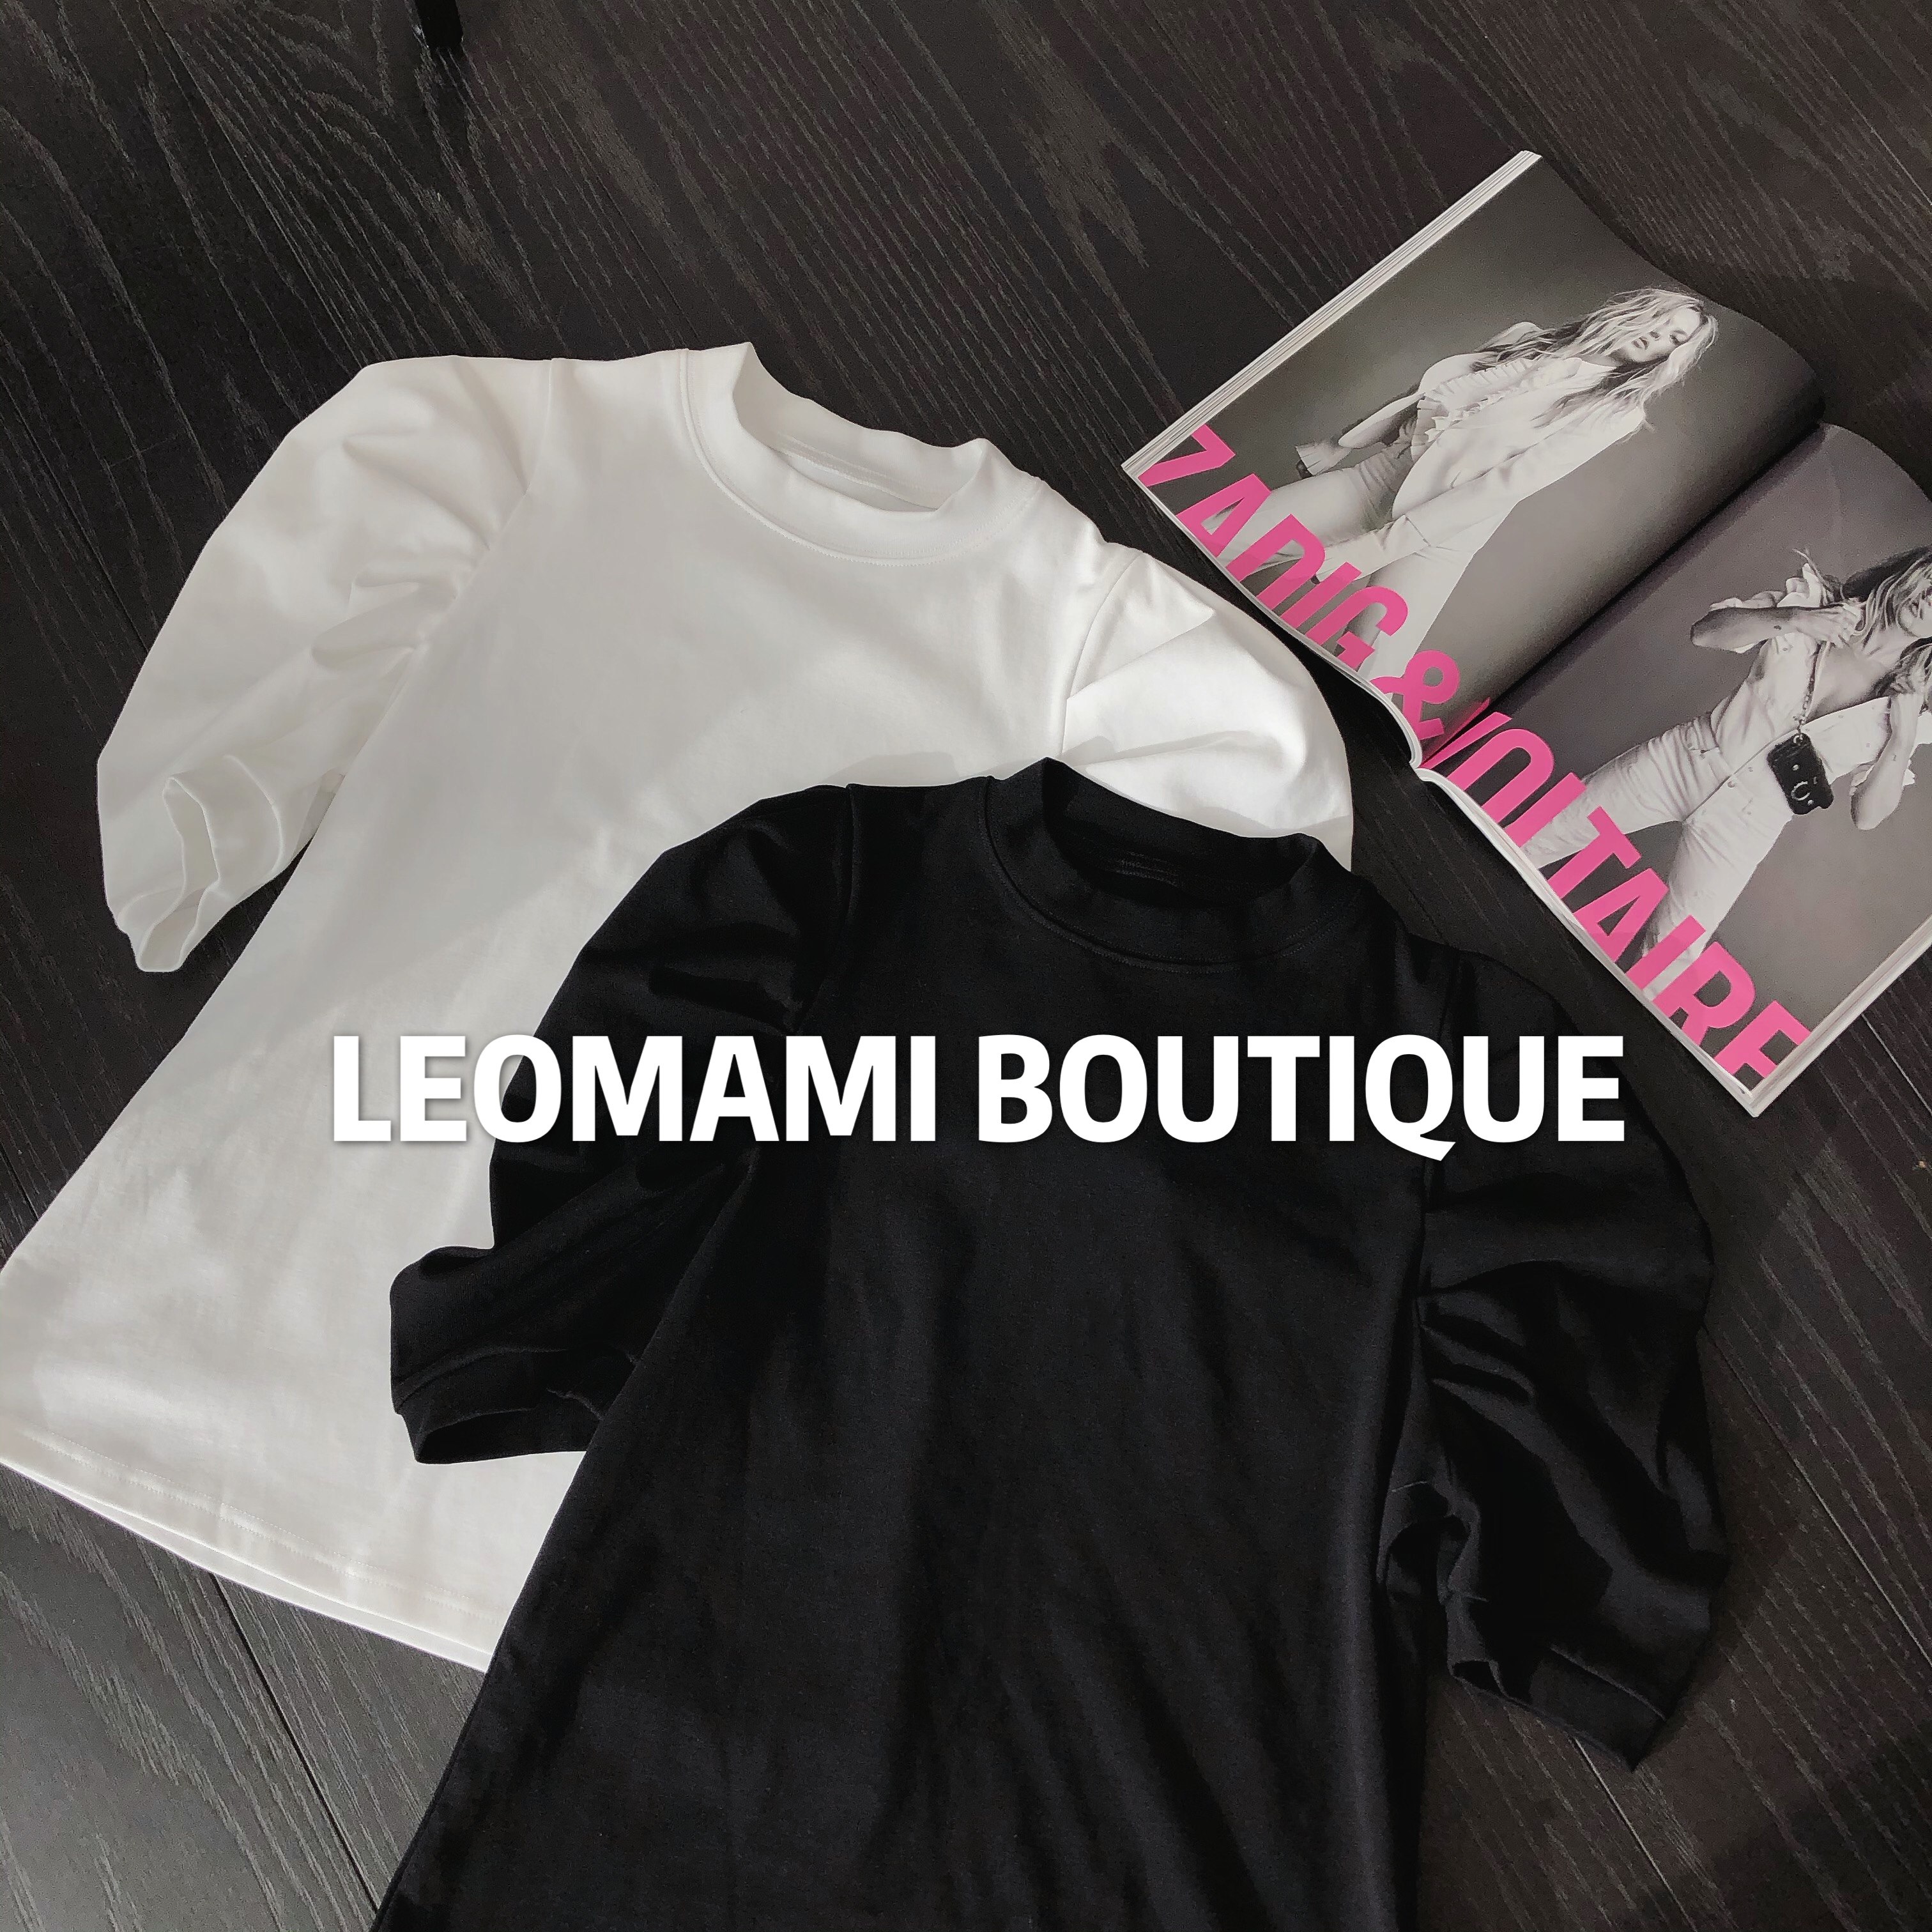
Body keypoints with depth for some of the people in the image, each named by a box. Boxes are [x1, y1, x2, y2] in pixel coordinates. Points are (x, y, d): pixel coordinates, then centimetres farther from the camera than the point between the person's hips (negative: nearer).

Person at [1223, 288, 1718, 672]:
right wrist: (1333, 451, 14)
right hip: (1374, 472, 4)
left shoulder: (1616, 411, 0)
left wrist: (1383, 545, -21)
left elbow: (1510, 482, -11)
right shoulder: (1528, 338, 16)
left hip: (1441, 536, -4)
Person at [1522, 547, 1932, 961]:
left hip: (1748, 818, -1)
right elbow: (1704, 632, -10)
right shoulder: (1818, 605, -5)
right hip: (1687, 755, 1)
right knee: (1537, 839, 5)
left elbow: (1867, 816, -6)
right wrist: (1789, 619, -25)